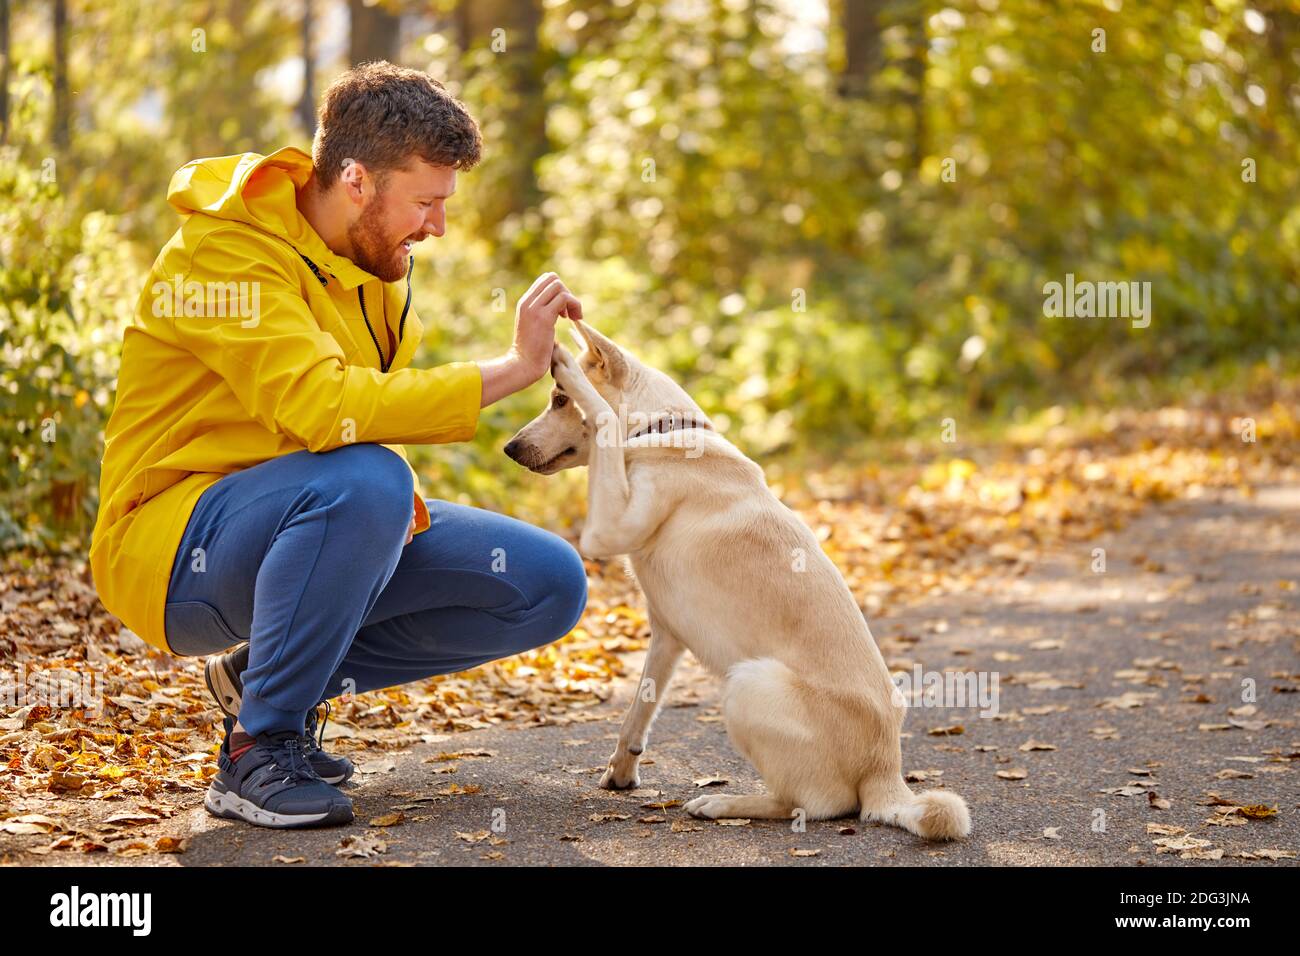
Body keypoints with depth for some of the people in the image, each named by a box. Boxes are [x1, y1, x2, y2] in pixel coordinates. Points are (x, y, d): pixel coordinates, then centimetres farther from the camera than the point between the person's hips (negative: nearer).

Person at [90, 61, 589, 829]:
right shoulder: (227, 251, -21)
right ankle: (258, 752, -20)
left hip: (309, 527, 8)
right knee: (363, 480, -38)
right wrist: (512, 369, -32)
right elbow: (322, 406, -35)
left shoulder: (378, 260, 6)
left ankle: (266, 675, 6)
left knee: (550, 585, -4)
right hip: (177, 549, -8)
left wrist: (399, 495, -6)